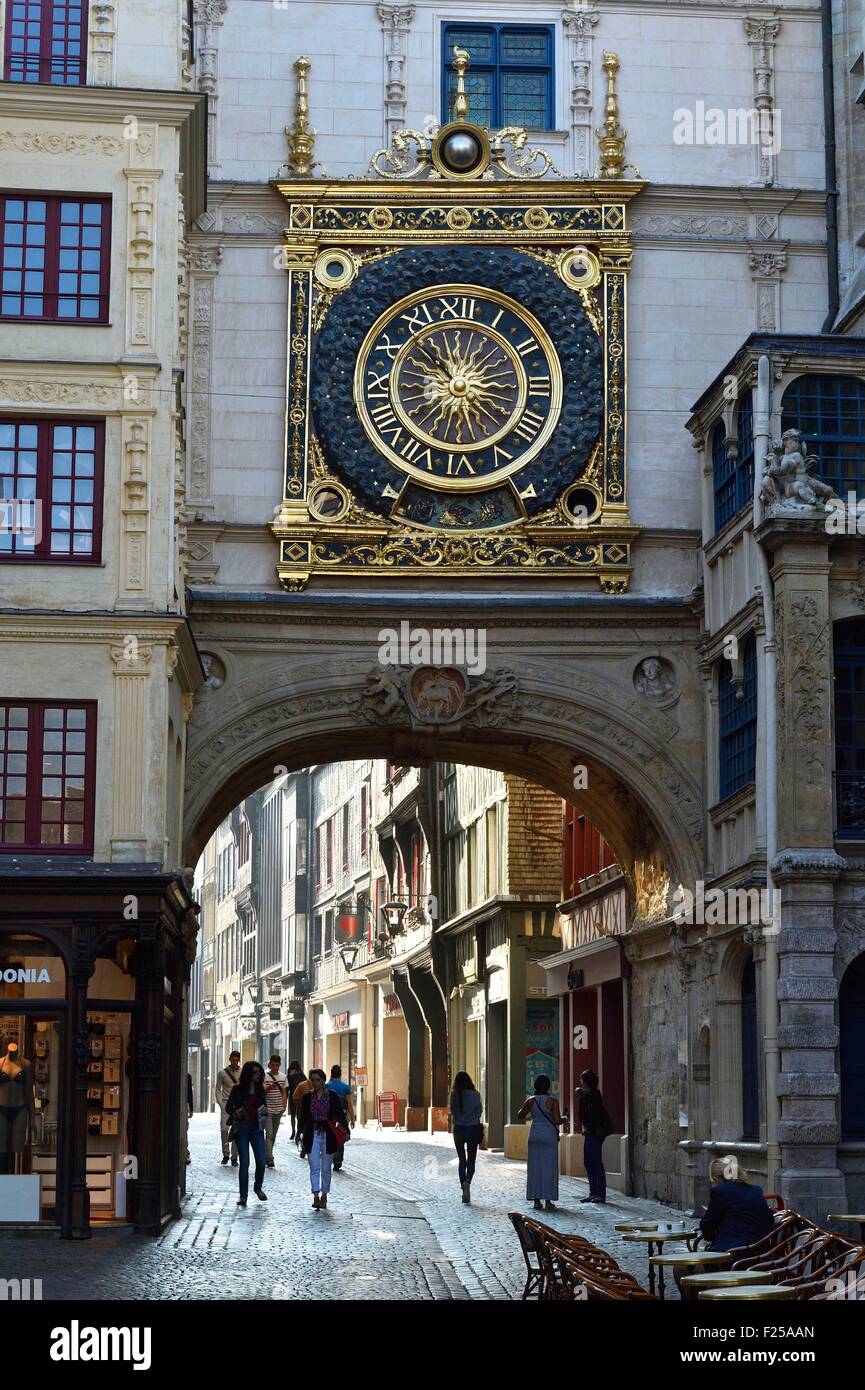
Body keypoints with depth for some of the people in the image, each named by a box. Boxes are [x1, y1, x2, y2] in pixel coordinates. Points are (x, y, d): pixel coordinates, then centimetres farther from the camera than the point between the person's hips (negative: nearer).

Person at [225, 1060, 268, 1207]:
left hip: (257, 1128, 3)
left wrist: (264, 1111, -4)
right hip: (242, 1128, -3)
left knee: (261, 1161, -3)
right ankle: (243, 1196, 2)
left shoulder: (260, 1090, 10)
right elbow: (228, 1106, 3)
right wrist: (235, 1114, -17)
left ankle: (258, 1187, 24)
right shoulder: (238, 1089, -1)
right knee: (244, 1162, -5)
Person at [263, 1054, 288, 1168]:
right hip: (267, 1109, -5)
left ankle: (267, 1156, 24)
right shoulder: (264, 1076, -7)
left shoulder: (283, 1077, 6)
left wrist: (284, 1106, 2)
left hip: (278, 1110, 5)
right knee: (269, 1134, -11)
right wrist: (269, 1087, -27)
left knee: (274, 1135, 11)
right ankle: (270, 1159, -13)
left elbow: (284, 1092, 12)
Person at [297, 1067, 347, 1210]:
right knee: (314, 1168, -7)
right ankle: (316, 1197, -12)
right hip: (312, 1135, 0)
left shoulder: (332, 1096, -1)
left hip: (328, 1135, 0)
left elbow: (340, 1114, 0)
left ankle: (324, 1197, 19)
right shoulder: (306, 1097, 3)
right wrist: (301, 1134, -3)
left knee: (326, 1169, 7)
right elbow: (302, 1117, 6)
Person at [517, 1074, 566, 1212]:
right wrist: (564, 1120, 10)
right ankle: (548, 1201, -1)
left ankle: (536, 1200, 5)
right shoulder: (552, 1101, -8)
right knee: (549, 1168, 1)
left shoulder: (530, 1100, 2)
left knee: (535, 1167, 7)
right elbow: (557, 1121, -11)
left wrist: (524, 1104, 29)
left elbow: (520, 1116, 13)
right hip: (549, 1135, -3)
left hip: (535, 1135, 3)